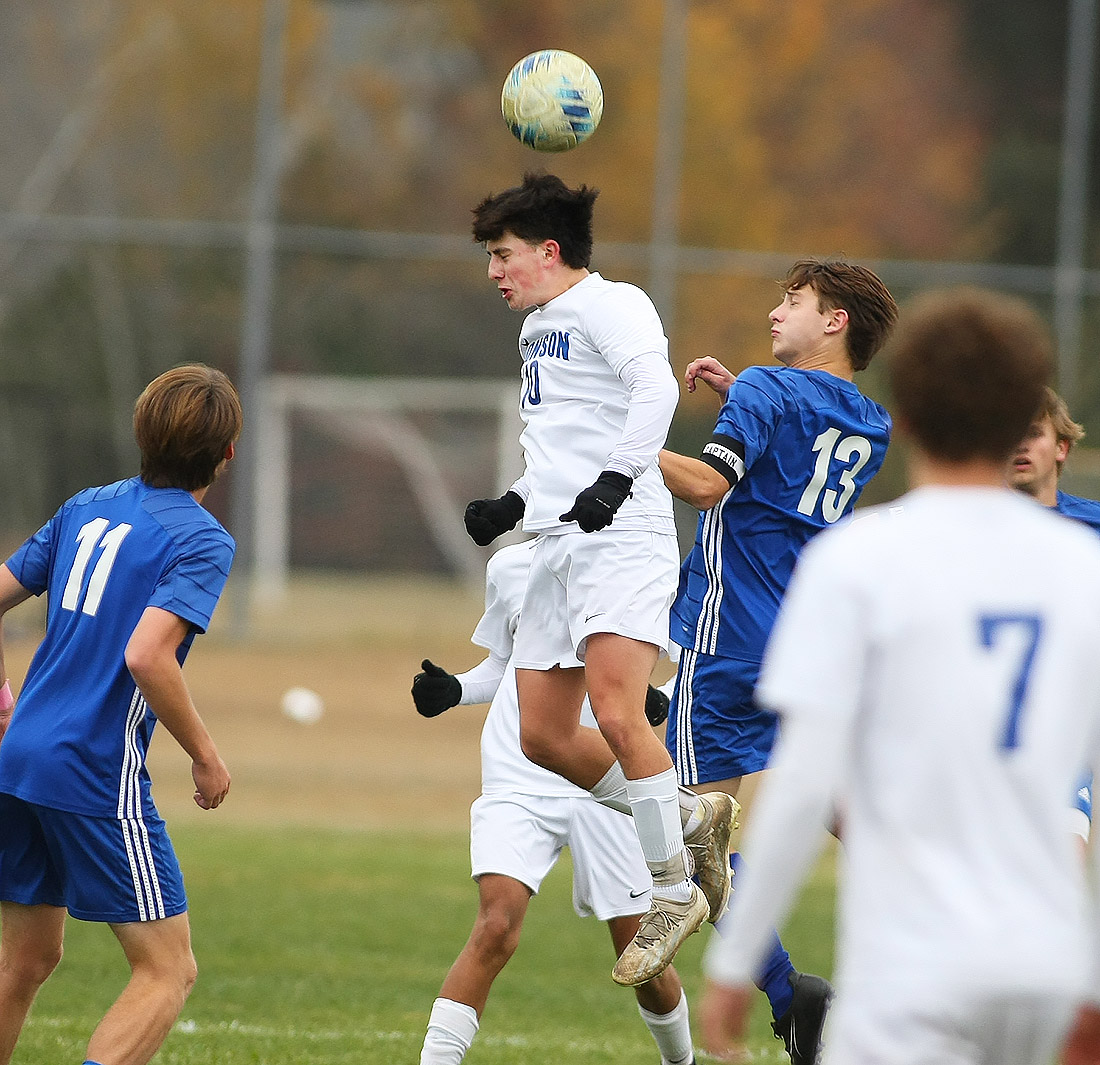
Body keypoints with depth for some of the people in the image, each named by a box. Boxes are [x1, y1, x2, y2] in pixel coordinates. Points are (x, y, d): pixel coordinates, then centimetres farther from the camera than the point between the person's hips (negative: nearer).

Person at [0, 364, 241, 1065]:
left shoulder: (87, 507, 12)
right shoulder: (202, 541, -10)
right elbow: (146, 654, -23)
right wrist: (205, 756, -10)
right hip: (99, 775, -8)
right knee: (169, 971, -2)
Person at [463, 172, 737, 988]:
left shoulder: (610, 305, -4)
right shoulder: (539, 329, 25)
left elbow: (655, 388, -22)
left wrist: (616, 478, -30)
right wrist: (512, 507, 19)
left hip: (622, 539, -10)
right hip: (559, 546, 10)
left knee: (616, 713, -23)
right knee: (544, 739, 2)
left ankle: (674, 892, -13)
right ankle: (689, 820, 16)